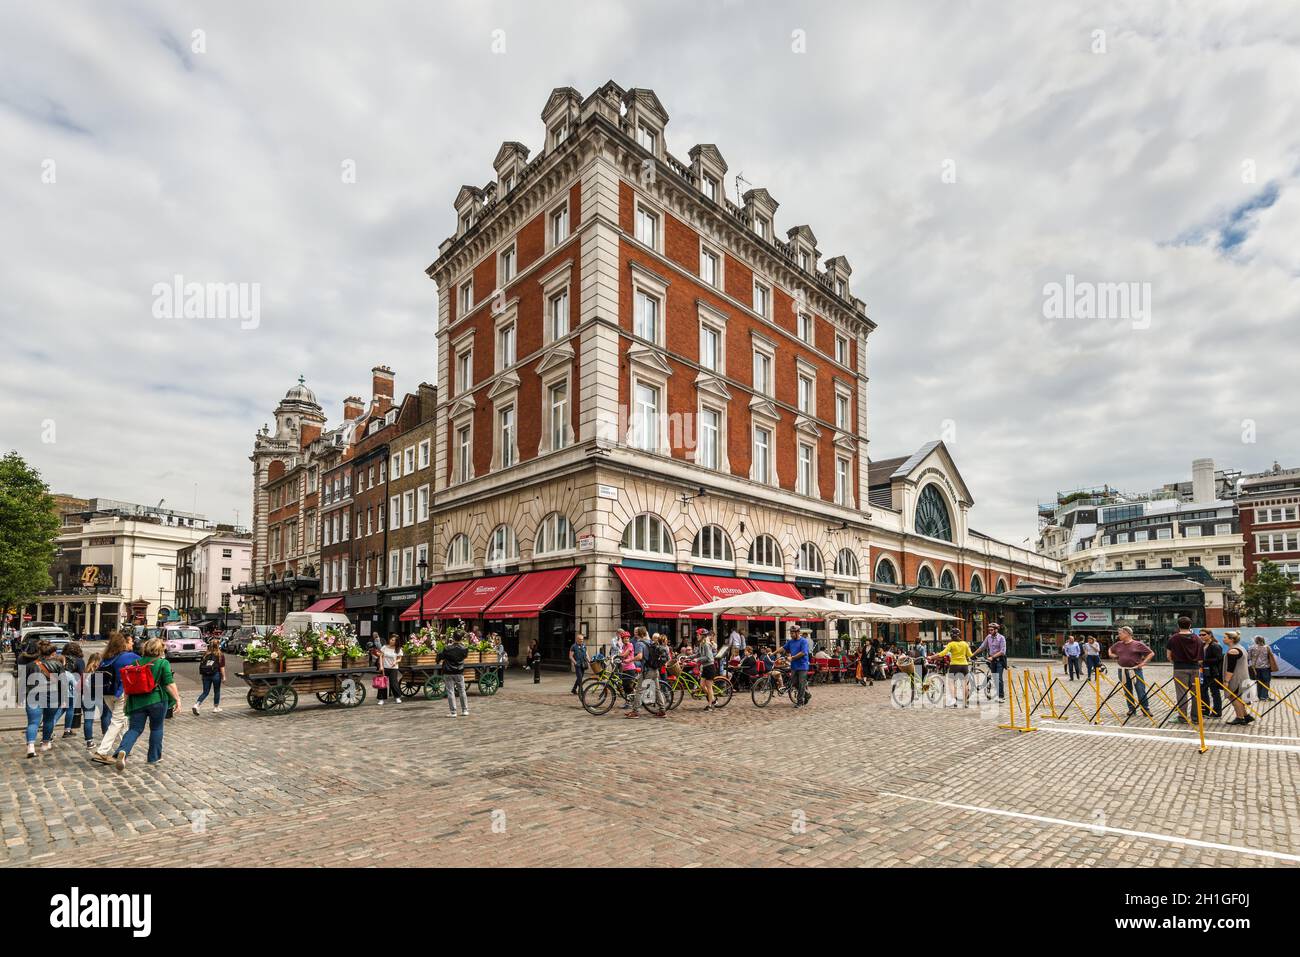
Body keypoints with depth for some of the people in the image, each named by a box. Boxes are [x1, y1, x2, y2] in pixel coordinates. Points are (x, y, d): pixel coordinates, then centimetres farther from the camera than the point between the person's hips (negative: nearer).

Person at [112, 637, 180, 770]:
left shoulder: (136, 662, 7)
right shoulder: (163, 663, -8)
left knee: (134, 729, 7)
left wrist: (126, 700, 24)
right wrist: (177, 698, -3)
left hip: (137, 701, 3)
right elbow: (169, 684, -11)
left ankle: (122, 751, -18)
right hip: (157, 701, -3)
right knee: (156, 728, 12)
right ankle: (154, 757, 21)